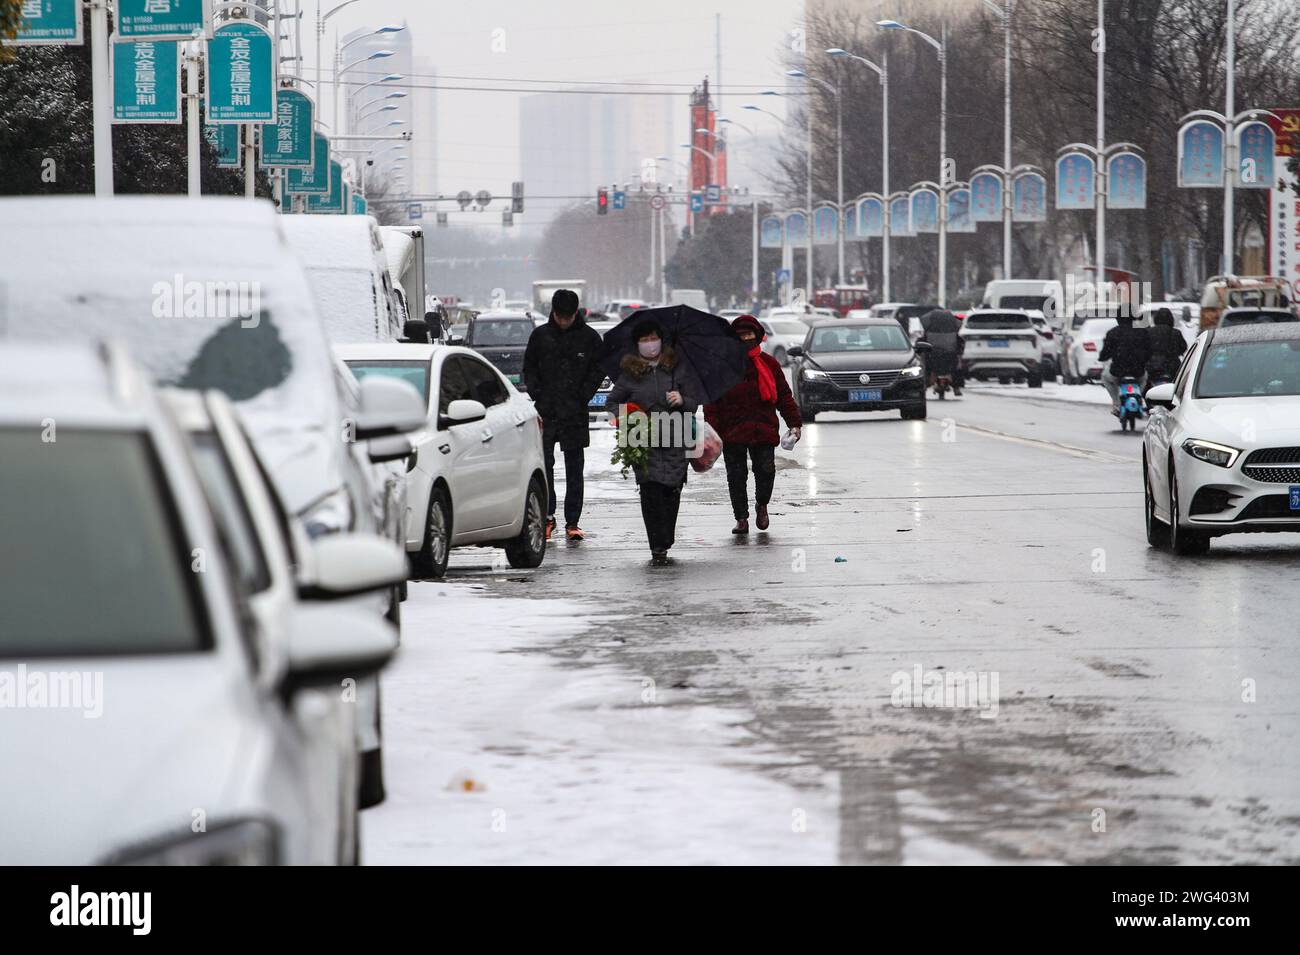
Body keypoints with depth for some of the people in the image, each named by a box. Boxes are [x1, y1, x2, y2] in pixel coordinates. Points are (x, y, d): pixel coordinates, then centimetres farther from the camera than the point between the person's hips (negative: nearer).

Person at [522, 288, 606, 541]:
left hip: (575, 413, -1)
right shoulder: (540, 335, 6)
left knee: (574, 470, 3)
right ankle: (547, 516, 7)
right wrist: (537, 395, -1)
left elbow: (599, 369, 6)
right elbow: (529, 368, 12)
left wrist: (583, 396, -4)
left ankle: (572, 522, 7)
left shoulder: (589, 337, 2)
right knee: (544, 464, -4)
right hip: (546, 411, 1)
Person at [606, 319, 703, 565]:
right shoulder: (629, 373, 8)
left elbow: (696, 401, 10)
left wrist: (682, 401, -12)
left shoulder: (677, 369, 8)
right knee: (651, 491, -13)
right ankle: (658, 548, -12)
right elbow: (613, 401, 17)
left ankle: (665, 543, 15)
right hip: (644, 442, -1)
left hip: (675, 442, 1)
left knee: (672, 492, -2)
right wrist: (624, 418, -2)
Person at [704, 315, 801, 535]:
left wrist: (794, 423, 5)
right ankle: (741, 518, 14)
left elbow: (784, 395, 12)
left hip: (763, 430, 0)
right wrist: (712, 427, -7)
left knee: (766, 470, -8)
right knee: (736, 476, 3)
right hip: (732, 432, 0)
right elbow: (711, 400, 3)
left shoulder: (768, 364, 8)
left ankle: (762, 505, 21)